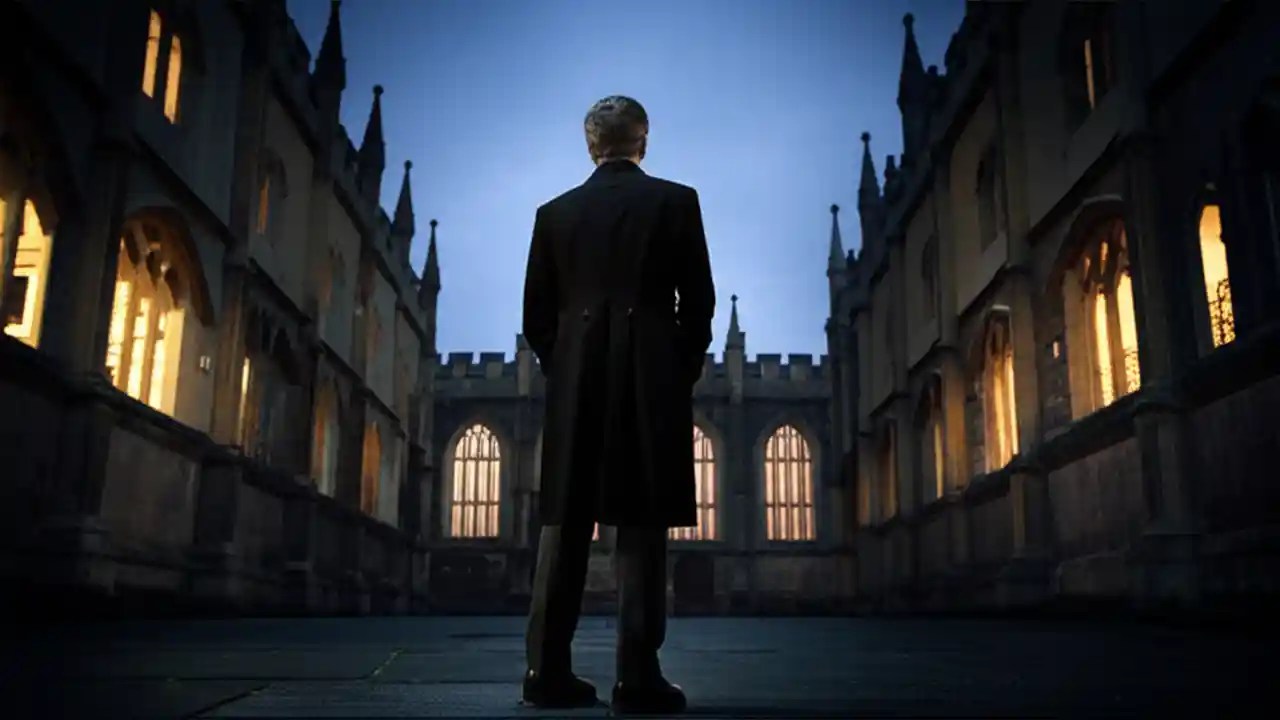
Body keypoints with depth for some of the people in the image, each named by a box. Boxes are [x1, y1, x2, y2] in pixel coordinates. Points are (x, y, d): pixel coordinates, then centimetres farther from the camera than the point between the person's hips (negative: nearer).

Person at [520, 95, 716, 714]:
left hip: (574, 385, 3)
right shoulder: (676, 201, 3)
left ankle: (548, 669, 6)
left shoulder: (554, 212, 10)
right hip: (651, 379, -3)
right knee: (640, 525, -3)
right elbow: (698, 302, 1)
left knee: (564, 525, 5)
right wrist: (682, 375, 12)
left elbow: (536, 314, 9)